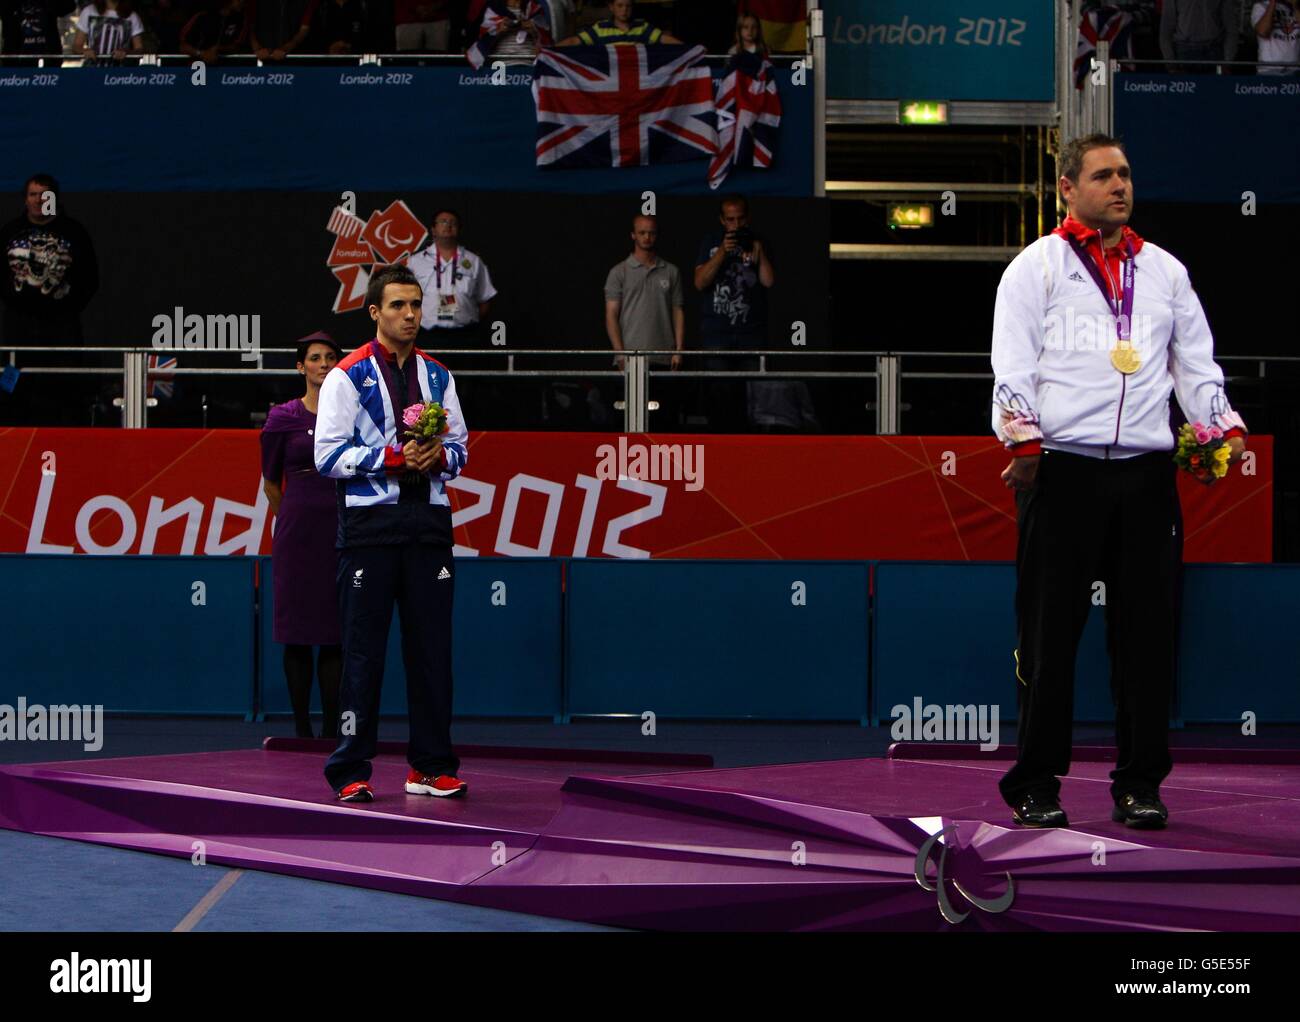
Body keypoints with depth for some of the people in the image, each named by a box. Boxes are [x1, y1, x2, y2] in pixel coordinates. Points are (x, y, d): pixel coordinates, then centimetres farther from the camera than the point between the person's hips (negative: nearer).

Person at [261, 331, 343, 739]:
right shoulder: (282, 418, 2)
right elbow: (271, 481, 13)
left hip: (342, 527, 1)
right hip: (297, 532, -1)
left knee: (335, 633, 0)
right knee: (297, 631, 0)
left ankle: (331, 731, 3)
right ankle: (302, 729, 6)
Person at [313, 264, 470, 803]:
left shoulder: (437, 376, 15)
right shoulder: (348, 376, 0)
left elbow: (459, 448, 17)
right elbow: (329, 454, -6)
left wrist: (438, 457, -6)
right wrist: (394, 458, -15)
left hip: (429, 520, 4)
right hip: (370, 522, -4)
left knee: (431, 645, 5)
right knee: (363, 648, -4)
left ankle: (432, 766, 13)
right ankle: (351, 771, 1)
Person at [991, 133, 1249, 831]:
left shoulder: (1165, 271, 19)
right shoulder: (1037, 267, 6)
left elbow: (1196, 360, 17)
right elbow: (1013, 361, -2)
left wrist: (1223, 427, 3)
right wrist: (1024, 437, -14)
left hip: (1147, 472, 4)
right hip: (1063, 471, -4)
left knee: (1149, 627, 2)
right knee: (1050, 628, -2)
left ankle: (1139, 784, 9)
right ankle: (1036, 785, 5)